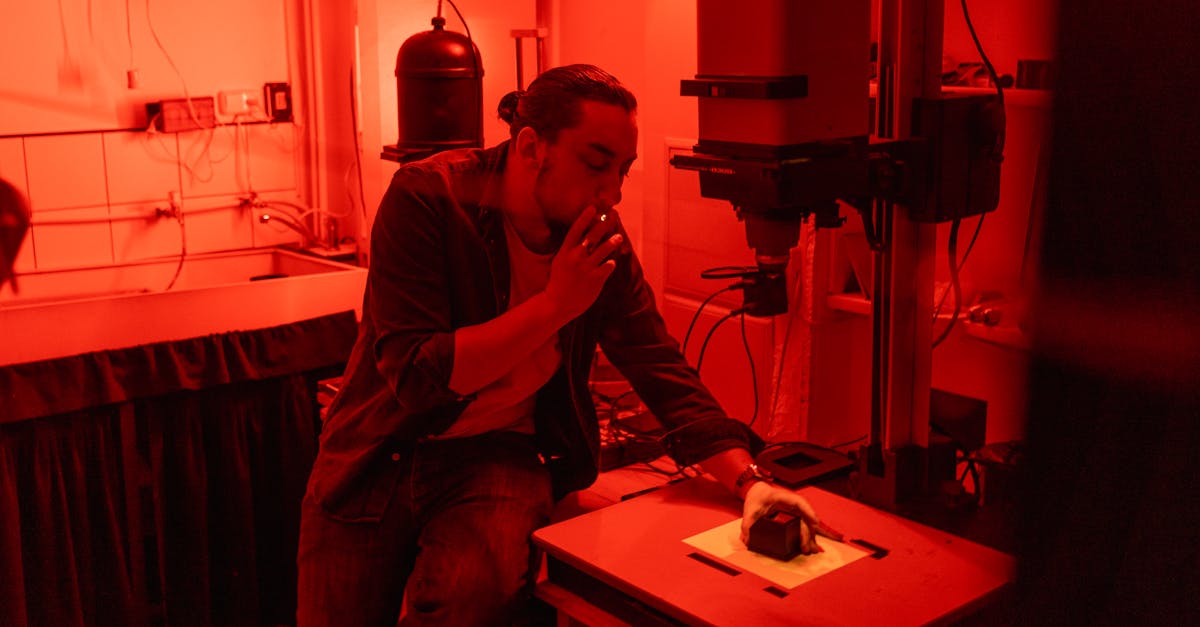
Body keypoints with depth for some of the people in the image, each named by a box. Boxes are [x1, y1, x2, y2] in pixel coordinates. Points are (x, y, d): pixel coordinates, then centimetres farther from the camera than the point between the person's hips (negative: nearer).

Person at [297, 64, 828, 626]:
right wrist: (554, 305, -25)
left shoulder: (601, 241, -4)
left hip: (499, 454, 1)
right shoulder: (426, 198, -16)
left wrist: (748, 480, -13)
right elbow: (416, 375, -23)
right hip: (381, 454, -1)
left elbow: (663, 370, -1)